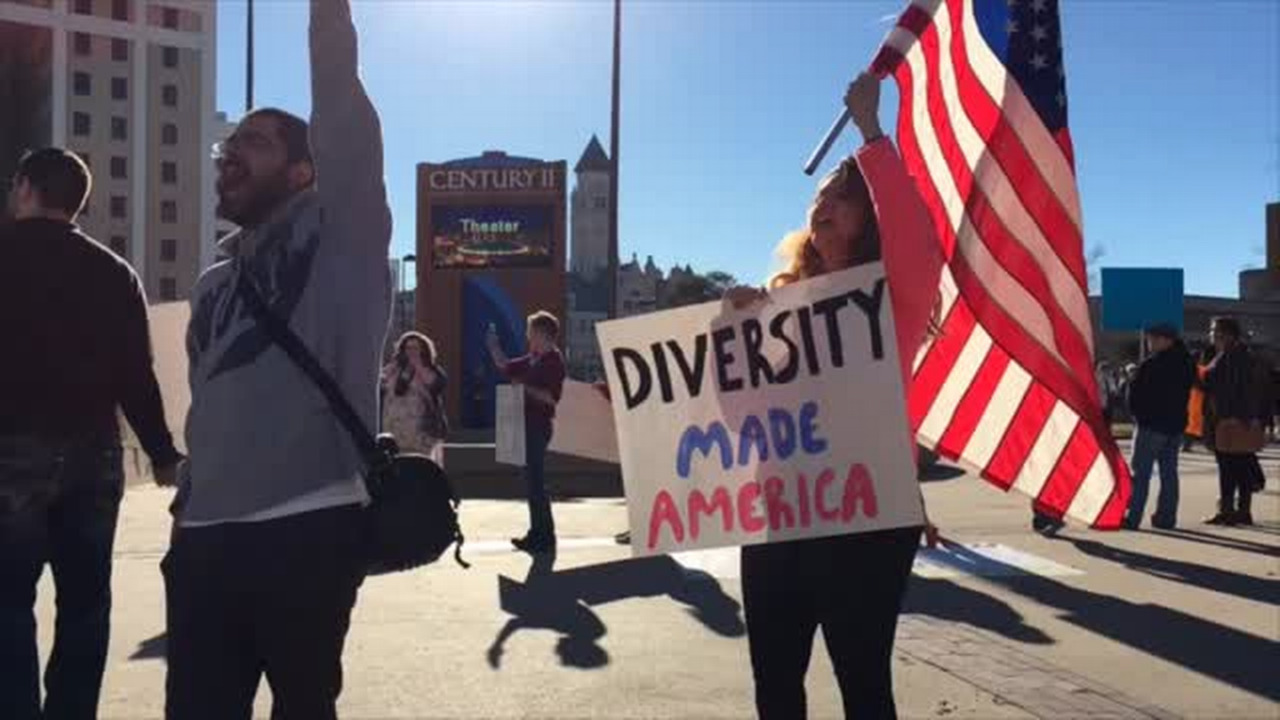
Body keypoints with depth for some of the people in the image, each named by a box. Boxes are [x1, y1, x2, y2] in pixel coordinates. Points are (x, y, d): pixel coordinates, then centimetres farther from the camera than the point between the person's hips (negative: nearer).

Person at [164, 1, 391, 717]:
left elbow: (345, 123, -12)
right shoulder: (214, 286, 20)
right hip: (206, 537, 6)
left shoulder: (340, 238, 1)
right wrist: (188, 514, 19)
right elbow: (208, 408, 22)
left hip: (308, 531, -6)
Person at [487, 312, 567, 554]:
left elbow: (552, 397, -20)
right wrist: (493, 346, 15)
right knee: (533, 480, 13)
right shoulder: (533, 360, 15)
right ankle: (538, 533, 22)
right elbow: (505, 366, 25)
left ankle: (544, 536, -2)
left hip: (539, 426, -9)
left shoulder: (554, 361, -11)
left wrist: (525, 387, -18)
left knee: (536, 480, -8)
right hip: (528, 425, 9)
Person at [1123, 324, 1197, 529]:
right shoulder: (1187, 363, 8)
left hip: (1152, 424, -7)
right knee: (1169, 472, 12)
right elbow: (1187, 393, 17)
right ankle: (1166, 517, 14)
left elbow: (1136, 393, -11)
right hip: (1177, 424, 7)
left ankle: (1133, 517, -6)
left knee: (1140, 472, -5)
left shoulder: (1151, 365, -16)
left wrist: (1138, 413, 4)